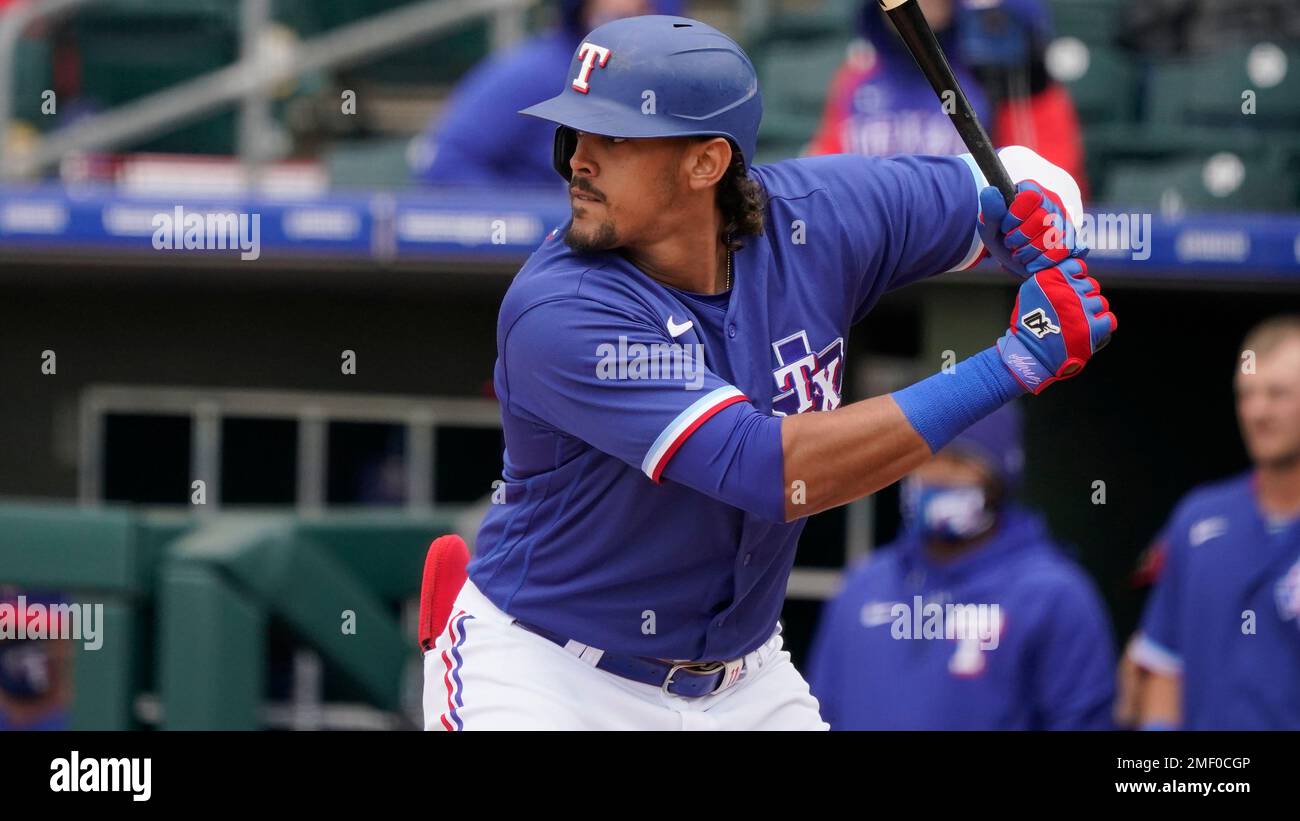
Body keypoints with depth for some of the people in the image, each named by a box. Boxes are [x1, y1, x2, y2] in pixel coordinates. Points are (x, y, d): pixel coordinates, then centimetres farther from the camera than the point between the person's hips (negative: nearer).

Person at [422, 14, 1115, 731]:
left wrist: (1051, 260, -18)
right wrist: (1015, 363, -33)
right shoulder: (558, 314, -27)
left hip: (743, 681, 5)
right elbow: (771, 472, -34)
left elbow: (1018, 183, 7)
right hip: (544, 666, -5)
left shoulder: (813, 221, -9)